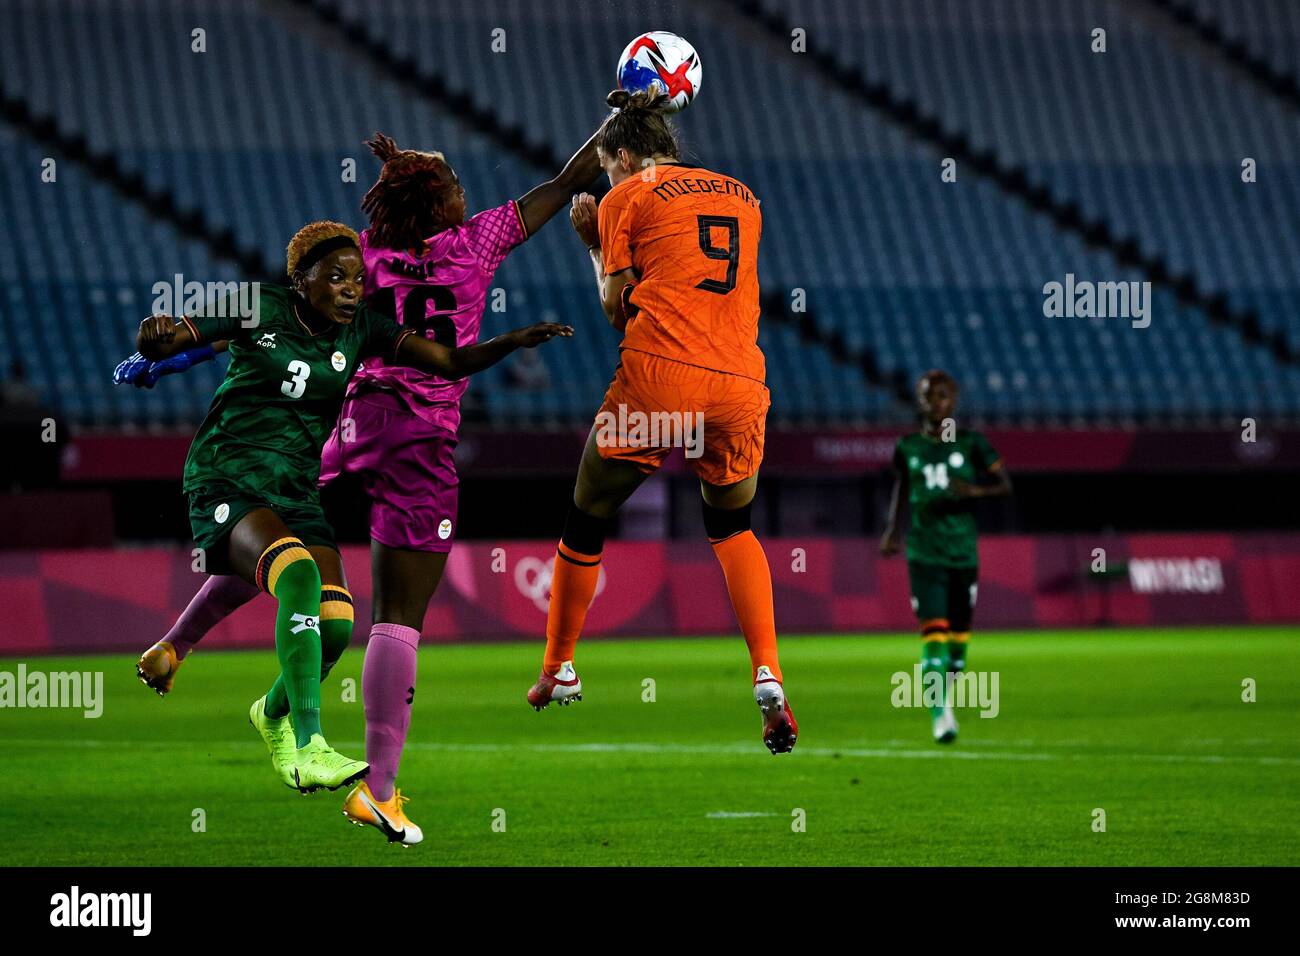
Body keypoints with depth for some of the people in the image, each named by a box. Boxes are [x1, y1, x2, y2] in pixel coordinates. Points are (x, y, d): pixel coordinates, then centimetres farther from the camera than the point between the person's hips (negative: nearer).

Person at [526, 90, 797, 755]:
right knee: (734, 526, 23)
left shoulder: (627, 200, 5)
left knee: (587, 521, 16)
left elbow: (617, 309, 5)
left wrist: (593, 245, 20)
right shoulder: (742, 196, 20)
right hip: (739, 383, 4)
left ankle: (559, 671, 28)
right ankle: (769, 680, 3)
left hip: (658, 376, -4)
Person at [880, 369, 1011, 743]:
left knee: (959, 627, 9)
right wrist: (892, 529, 5)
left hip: (963, 549, 1)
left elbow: (1004, 483, 0)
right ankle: (940, 713, -17)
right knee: (933, 629, -13)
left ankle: (948, 694, 34)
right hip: (923, 552, -1)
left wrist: (975, 490, -19)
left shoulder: (971, 443, 1)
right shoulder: (908, 447, 5)